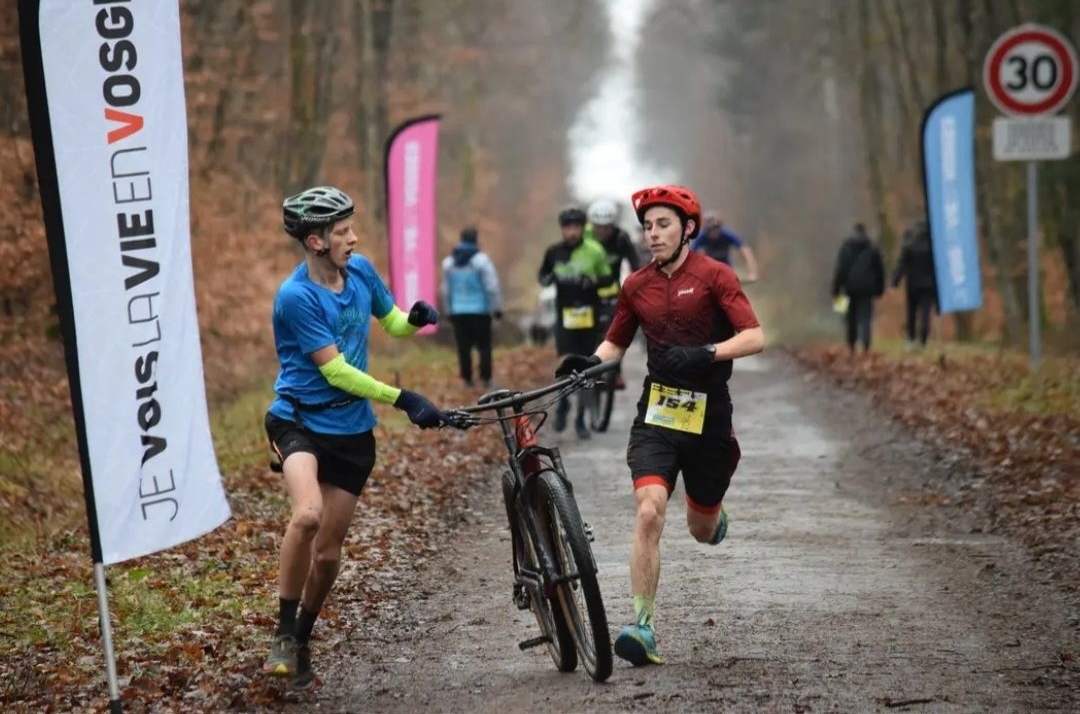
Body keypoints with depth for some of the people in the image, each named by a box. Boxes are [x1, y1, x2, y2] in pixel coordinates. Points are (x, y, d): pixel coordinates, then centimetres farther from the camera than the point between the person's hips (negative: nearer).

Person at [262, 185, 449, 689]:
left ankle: (302, 640, 29)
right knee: (308, 514, -32)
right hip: (299, 419, -6)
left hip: (352, 431, 6)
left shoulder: (360, 271, 0)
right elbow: (336, 371, -20)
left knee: (328, 550, 7)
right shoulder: (295, 297, -19)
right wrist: (403, 400, -24)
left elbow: (393, 323, 15)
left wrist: (415, 319, -9)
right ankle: (283, 633, -16)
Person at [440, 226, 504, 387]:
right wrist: (497, 308, -2)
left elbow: (446, 290, 13)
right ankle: (486, 378, -1)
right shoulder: (481, 259, -9)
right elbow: (492, 287, -10)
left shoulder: (448, 262, 7)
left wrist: (449, 310, 21)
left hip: (458, 312, 4)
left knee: (464, 347, 6)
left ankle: (467, 378, 6)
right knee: (484, 346, 2)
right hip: (480, 310, -4)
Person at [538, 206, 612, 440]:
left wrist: (592, 281, -19)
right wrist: (548, 279, -8)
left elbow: (607, 278, 2)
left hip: (588, 314, 0)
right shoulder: (554, 252, 1)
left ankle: (580, 419, 17)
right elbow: (542, 274, 16)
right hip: (565, 313, 0)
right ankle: (563, 403, 16)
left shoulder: (594, 251, -5)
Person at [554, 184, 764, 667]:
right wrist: (590, 362, -6)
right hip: (656, 413, 2)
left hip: (707, 414, -2)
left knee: (702, 532, 13)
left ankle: (714, 515, 53)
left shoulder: (714, 276, -7)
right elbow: (616, 343, 16)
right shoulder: (637, 287, 5)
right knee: (649, 513, -19)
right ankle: (642, 627, -19)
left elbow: (755, 337, -15)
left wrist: (705, 354, -30)